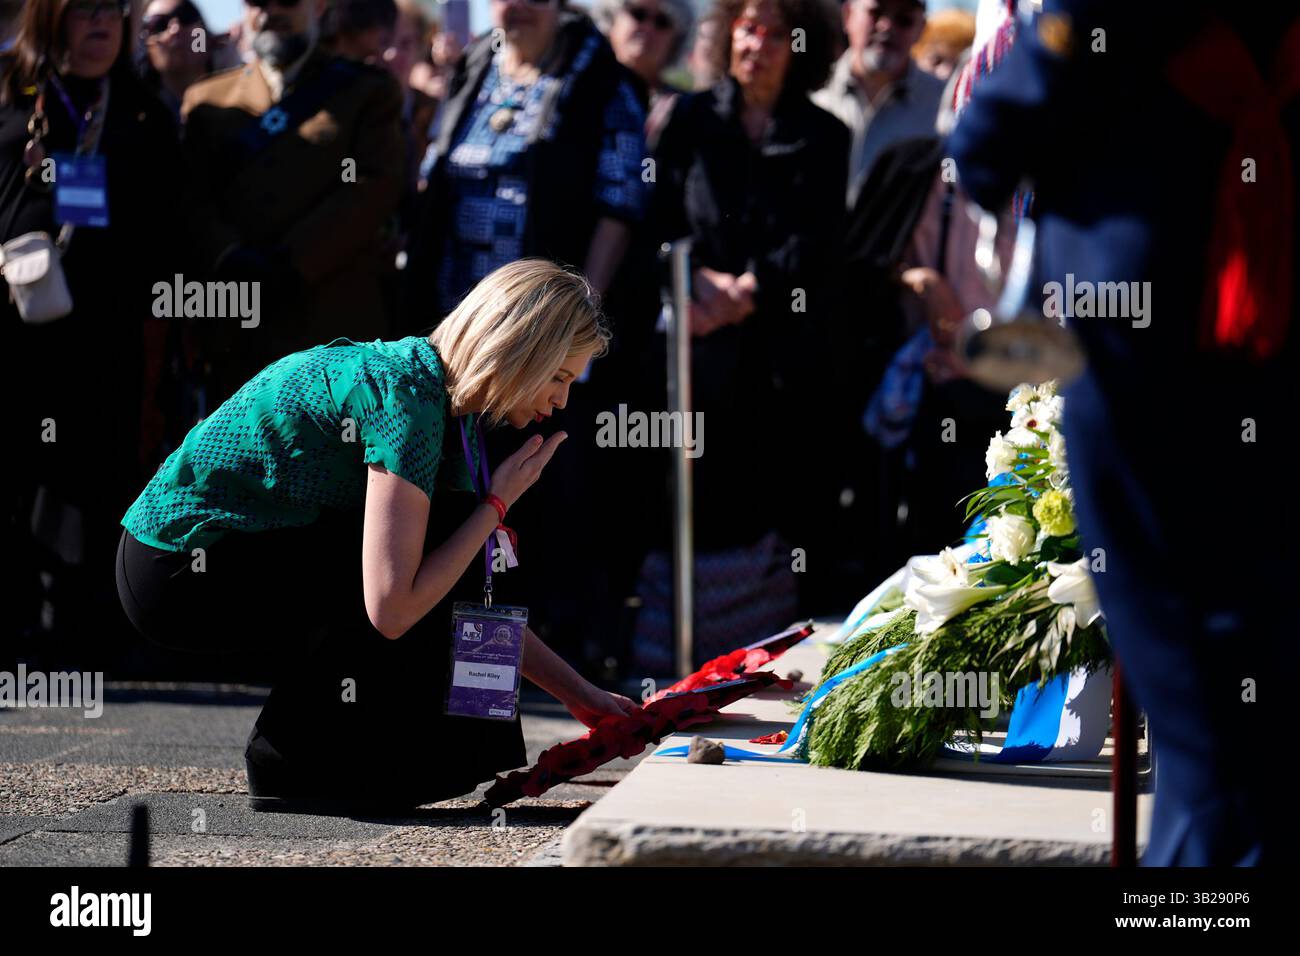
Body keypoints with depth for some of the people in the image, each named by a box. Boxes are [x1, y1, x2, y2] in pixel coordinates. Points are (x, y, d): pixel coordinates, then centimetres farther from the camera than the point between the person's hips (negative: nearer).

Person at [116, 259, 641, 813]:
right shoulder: (407, 394, -21)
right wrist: (497, 503, -15)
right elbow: (391, 610, -26)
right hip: (176, 570, -10)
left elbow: (473, 608, 15)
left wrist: (580, 696, 11)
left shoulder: (441, 393, 9)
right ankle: (294, 764, -8)